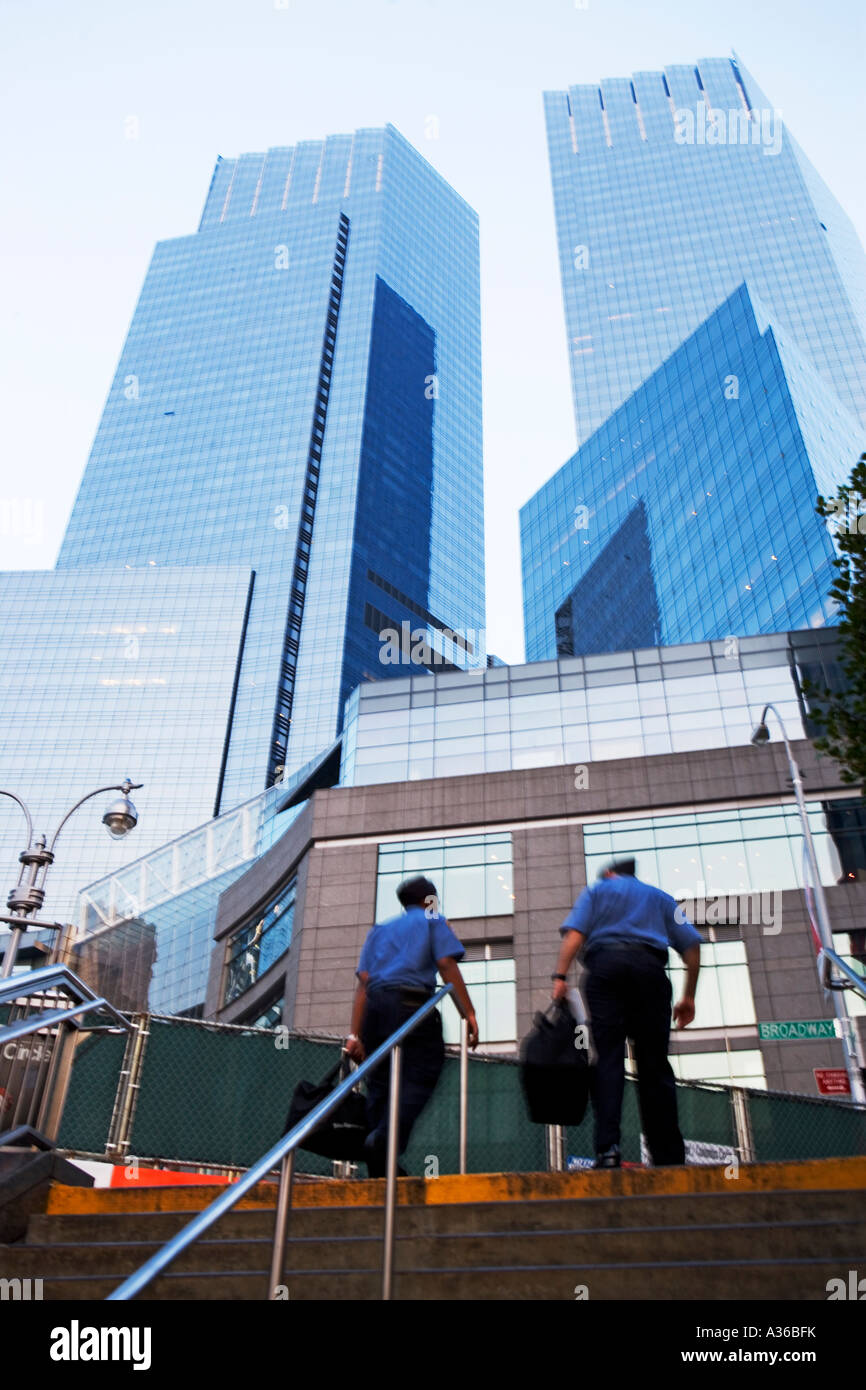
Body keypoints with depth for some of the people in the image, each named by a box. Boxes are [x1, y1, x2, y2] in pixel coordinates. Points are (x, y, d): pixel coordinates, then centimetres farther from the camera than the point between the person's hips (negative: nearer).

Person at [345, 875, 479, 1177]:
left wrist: (355, 1034, 12)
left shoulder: (379, 929, 28)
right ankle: (386, 1140, -31)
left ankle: (379, 1169, 2)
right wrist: (469, 1014, -4)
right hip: (412, 1004, -5)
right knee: (417, 1078, -9)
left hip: (375, 1006, 6)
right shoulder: (432, 921, 16)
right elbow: (447, 966, -1)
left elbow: (363, 982, 16)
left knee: (379, 1084, 7)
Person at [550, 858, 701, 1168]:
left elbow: (575, 932, 3)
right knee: (655, 1063, 4)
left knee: (608, 1058, -7)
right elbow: (692, 945, 16)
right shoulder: (661, 897, 29)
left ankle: (607, 1149, -20)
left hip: (606, 965, -2)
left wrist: (560, 976, -6)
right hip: (650, 969, 2)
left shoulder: (597, 890, 22)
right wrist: (688, 996, 19)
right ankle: (669, 1157, 1)